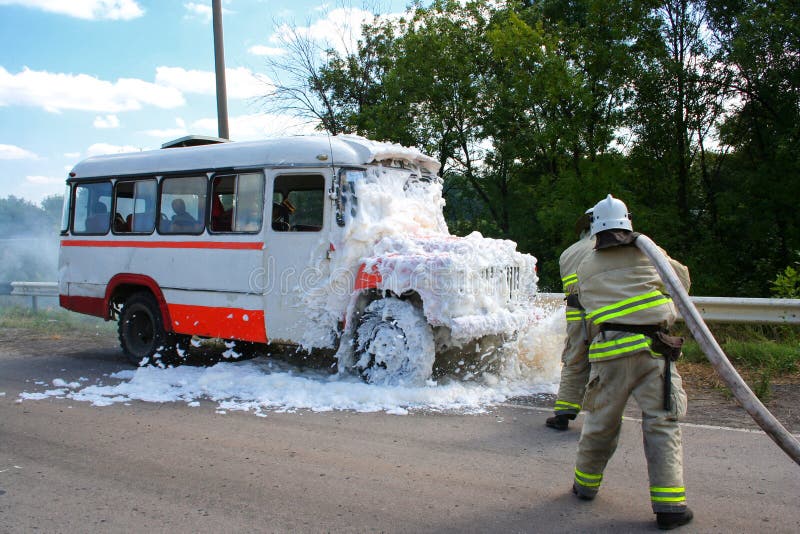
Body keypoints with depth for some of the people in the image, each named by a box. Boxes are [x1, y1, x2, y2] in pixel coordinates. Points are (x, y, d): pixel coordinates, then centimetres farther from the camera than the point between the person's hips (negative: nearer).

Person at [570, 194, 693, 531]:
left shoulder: (586, 268, 11)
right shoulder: (647, 252, 7)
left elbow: (590, 309, 14)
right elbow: (682, 279, 21)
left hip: (609, 353, 2)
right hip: (652, 350, -2)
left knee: (601, 422, 15)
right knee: (662, 424, 4)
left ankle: (585, 484, 31)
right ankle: (669, 506, 3)